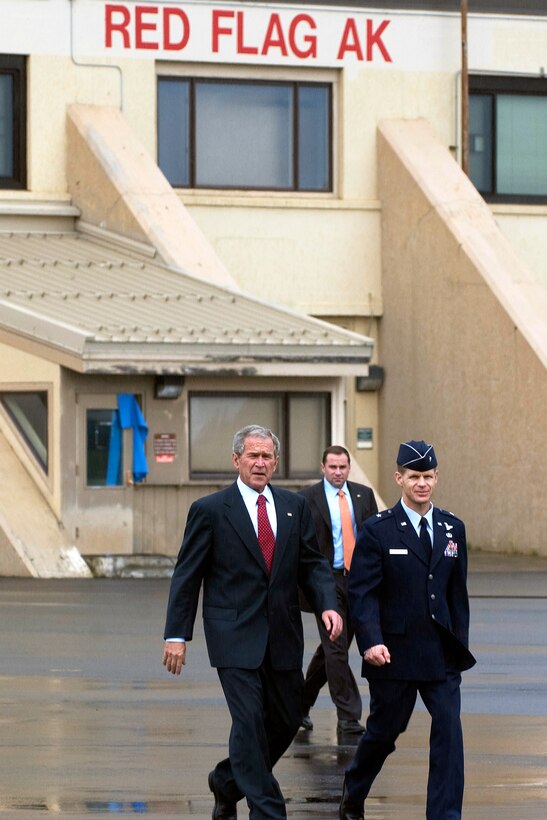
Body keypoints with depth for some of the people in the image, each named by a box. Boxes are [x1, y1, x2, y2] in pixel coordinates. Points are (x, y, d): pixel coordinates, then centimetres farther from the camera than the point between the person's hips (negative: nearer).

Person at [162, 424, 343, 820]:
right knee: (250, 723, -10)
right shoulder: (210, 511, -3)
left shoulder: (295, 507, 9)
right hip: (235, 636, -5)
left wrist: (328, 605, -9)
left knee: (287, 720, 10)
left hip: (282, 637, 5)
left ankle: (227, 781, 32)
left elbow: (313, 564, 10)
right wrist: (177, 635, -5)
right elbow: (187, 576, -1)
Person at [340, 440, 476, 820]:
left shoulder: (453, 528, 8)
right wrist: (371, 641, -22)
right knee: (383, 732, 10)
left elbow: (457, 592, 13)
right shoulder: (378, 531, -6)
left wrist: (460, 645, 12)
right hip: (394, 653, -3)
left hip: (441, 654, 3)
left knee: (449, 730, -9)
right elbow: (362, 592, -10)